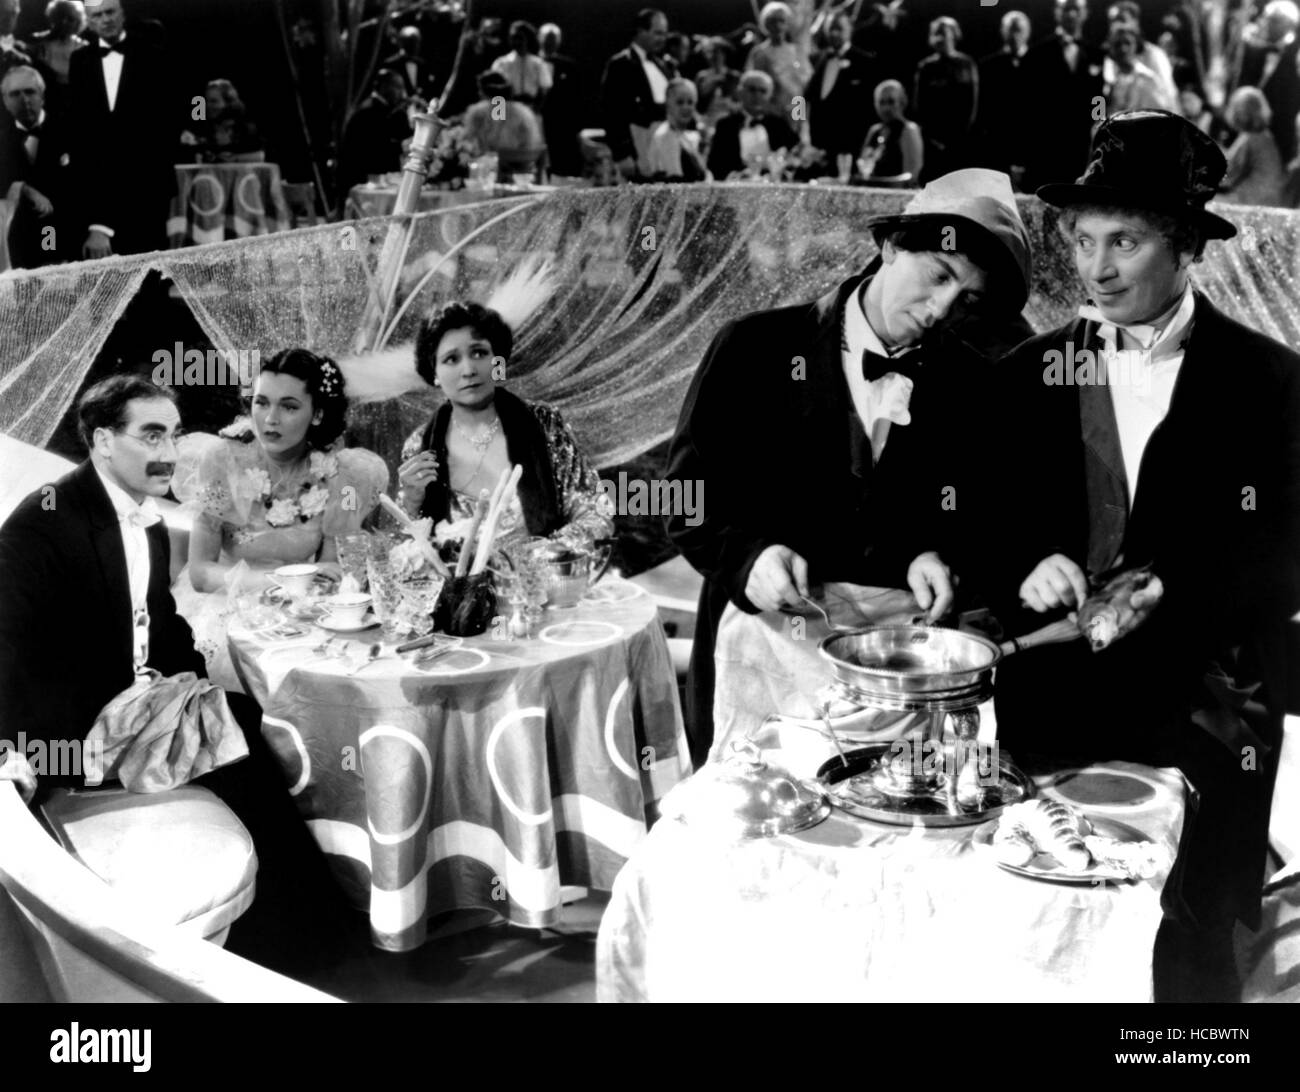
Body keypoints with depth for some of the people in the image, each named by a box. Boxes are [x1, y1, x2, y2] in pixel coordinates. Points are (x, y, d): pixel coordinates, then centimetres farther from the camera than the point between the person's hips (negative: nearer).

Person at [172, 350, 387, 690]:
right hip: (228, 602, -2)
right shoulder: (222, 459, -12)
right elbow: (199, 572, -10)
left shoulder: (339, 472, -8)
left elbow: (331, 572, -1)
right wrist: (273, 580, -26)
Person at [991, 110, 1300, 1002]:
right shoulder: (1031, 374, 7)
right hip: (1050, 712, 2)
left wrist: (1172, 592, -19)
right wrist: (1024, 570, -13)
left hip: (1202, 720, -2)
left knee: (1189, 956, 4)